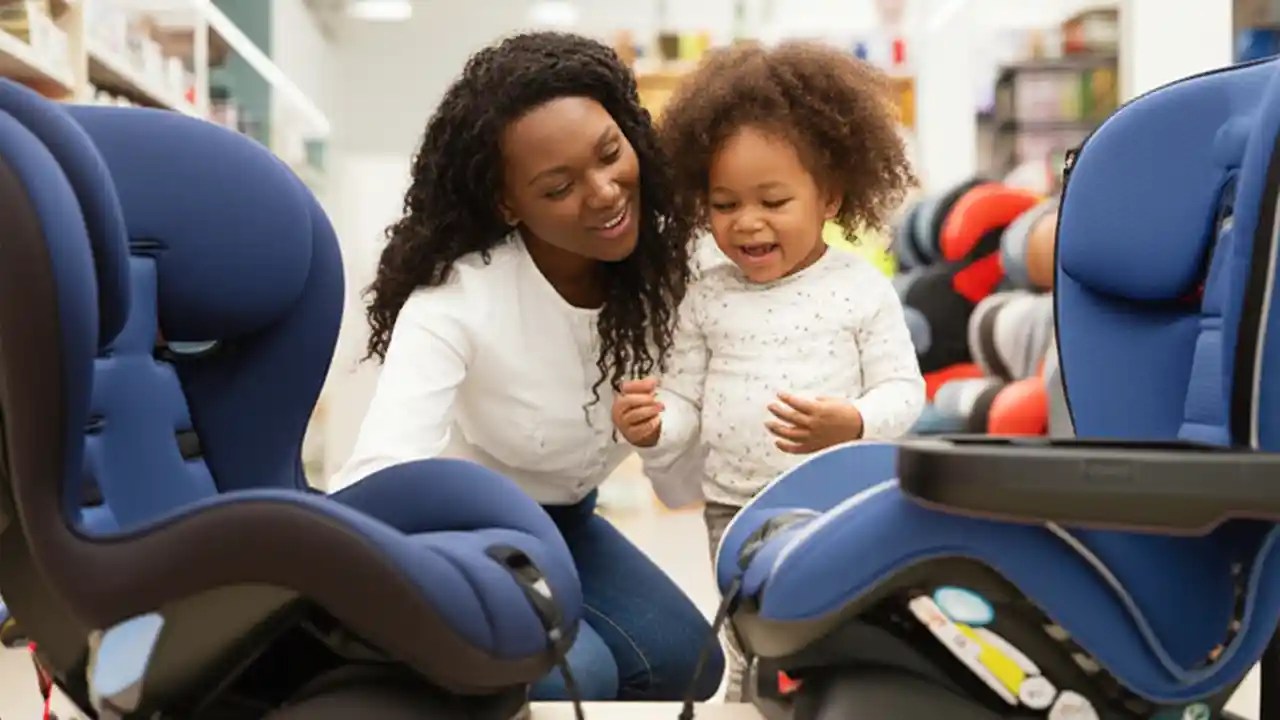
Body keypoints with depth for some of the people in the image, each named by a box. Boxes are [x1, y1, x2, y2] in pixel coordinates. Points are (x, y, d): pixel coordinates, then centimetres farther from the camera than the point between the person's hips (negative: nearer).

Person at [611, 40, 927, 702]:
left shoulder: (863, 290, -6)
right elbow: (685, 401, 4)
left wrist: (851, 423, -28)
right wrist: (651, 429, -18)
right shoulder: (706, 299, 2)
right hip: (736, 513, 2)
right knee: (751, 662, 12)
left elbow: (904, 390, -8)